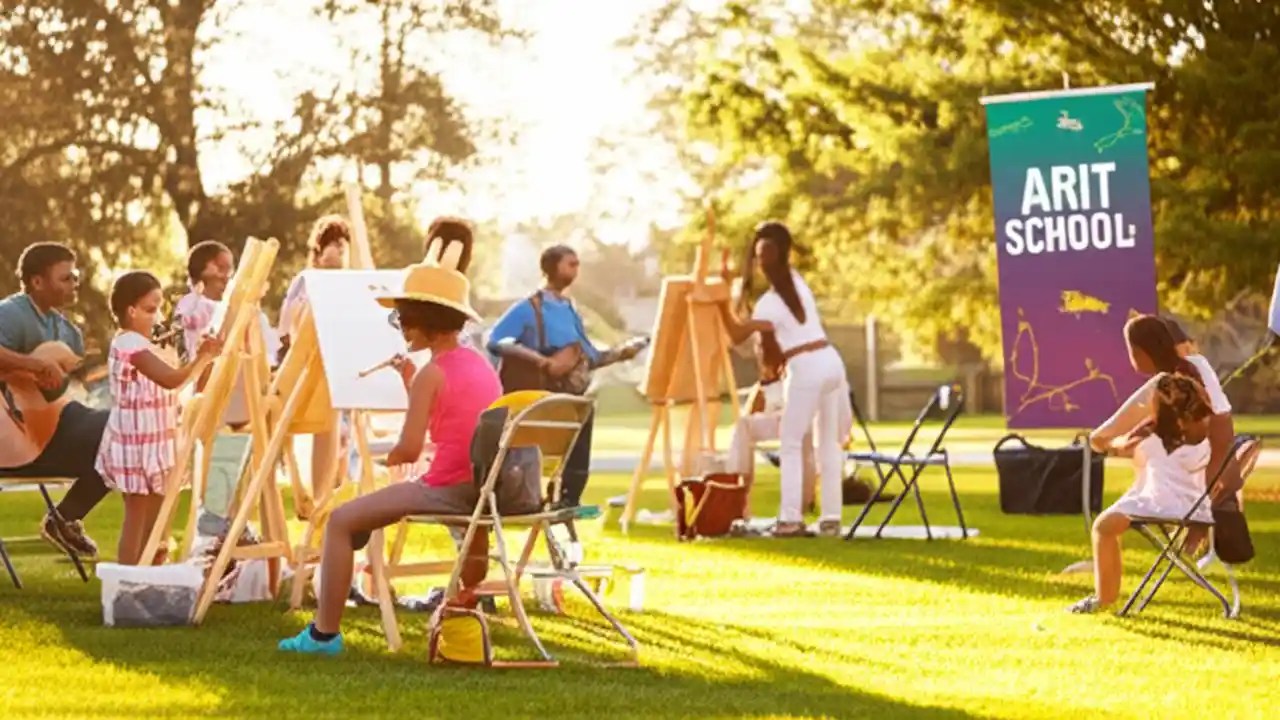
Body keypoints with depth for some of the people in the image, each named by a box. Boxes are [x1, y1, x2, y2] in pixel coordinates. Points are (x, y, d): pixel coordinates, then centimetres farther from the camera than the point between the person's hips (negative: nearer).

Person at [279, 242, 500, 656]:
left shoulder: (433, 373, -10)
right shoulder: (481, 364, 13)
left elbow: (409, 450, -15)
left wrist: (388, 457, 5)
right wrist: (412, 385, 17)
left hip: (448, 489, -8)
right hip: (486, 490, 8)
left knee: (342, 522, 0)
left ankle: (324, 633, -2)